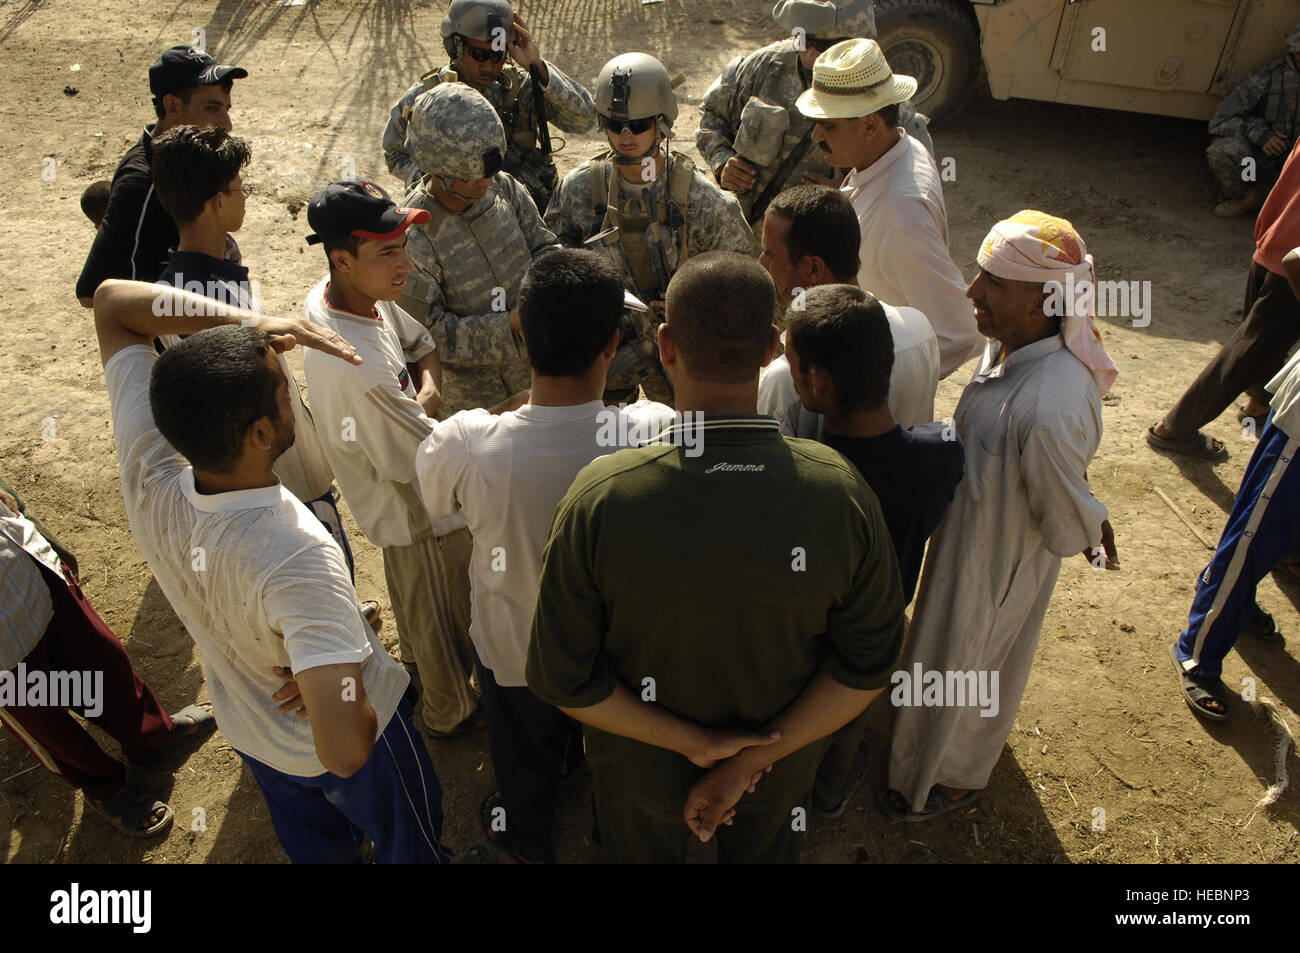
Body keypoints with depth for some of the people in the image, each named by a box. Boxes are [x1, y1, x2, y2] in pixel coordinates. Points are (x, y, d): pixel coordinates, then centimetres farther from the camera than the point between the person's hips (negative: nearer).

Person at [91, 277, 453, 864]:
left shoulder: (147, 471, -29)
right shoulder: (297, 558, -46)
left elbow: (112, 299, -17)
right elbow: (345, 750, -50)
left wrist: (249, 324, -30)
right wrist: (316, 687, -28)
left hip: (245, 726, 6)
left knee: (314, 843, 36)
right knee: (408, 842, 28)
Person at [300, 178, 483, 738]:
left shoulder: (334, 293, -13)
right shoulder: (362, 371, -42)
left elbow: (421, 343, 3)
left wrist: (425, 393, -17)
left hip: (392, 495, 9)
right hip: (423, 511, -9)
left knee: (414, 599, 35)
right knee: (446, 620, 19)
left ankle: (416, 667, 63)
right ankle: (452, 712, 46)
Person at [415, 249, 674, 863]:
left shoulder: (462, 444, -36)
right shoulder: (655, 431, -35)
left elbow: (433, 498, -11)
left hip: (515, 653, -1)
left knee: (524, 755, 32)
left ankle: (527, 837, 63)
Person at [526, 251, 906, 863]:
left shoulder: (600, 498, -33)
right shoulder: (840, 492, -28)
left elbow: (562, 680, -24)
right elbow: (869, 664, -18)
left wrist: (692, 742, -15)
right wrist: (755, 757, -14)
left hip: (642, 764, -1)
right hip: (781, 764, 2)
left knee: (644, 853, 33)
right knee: (762, 851, 35)